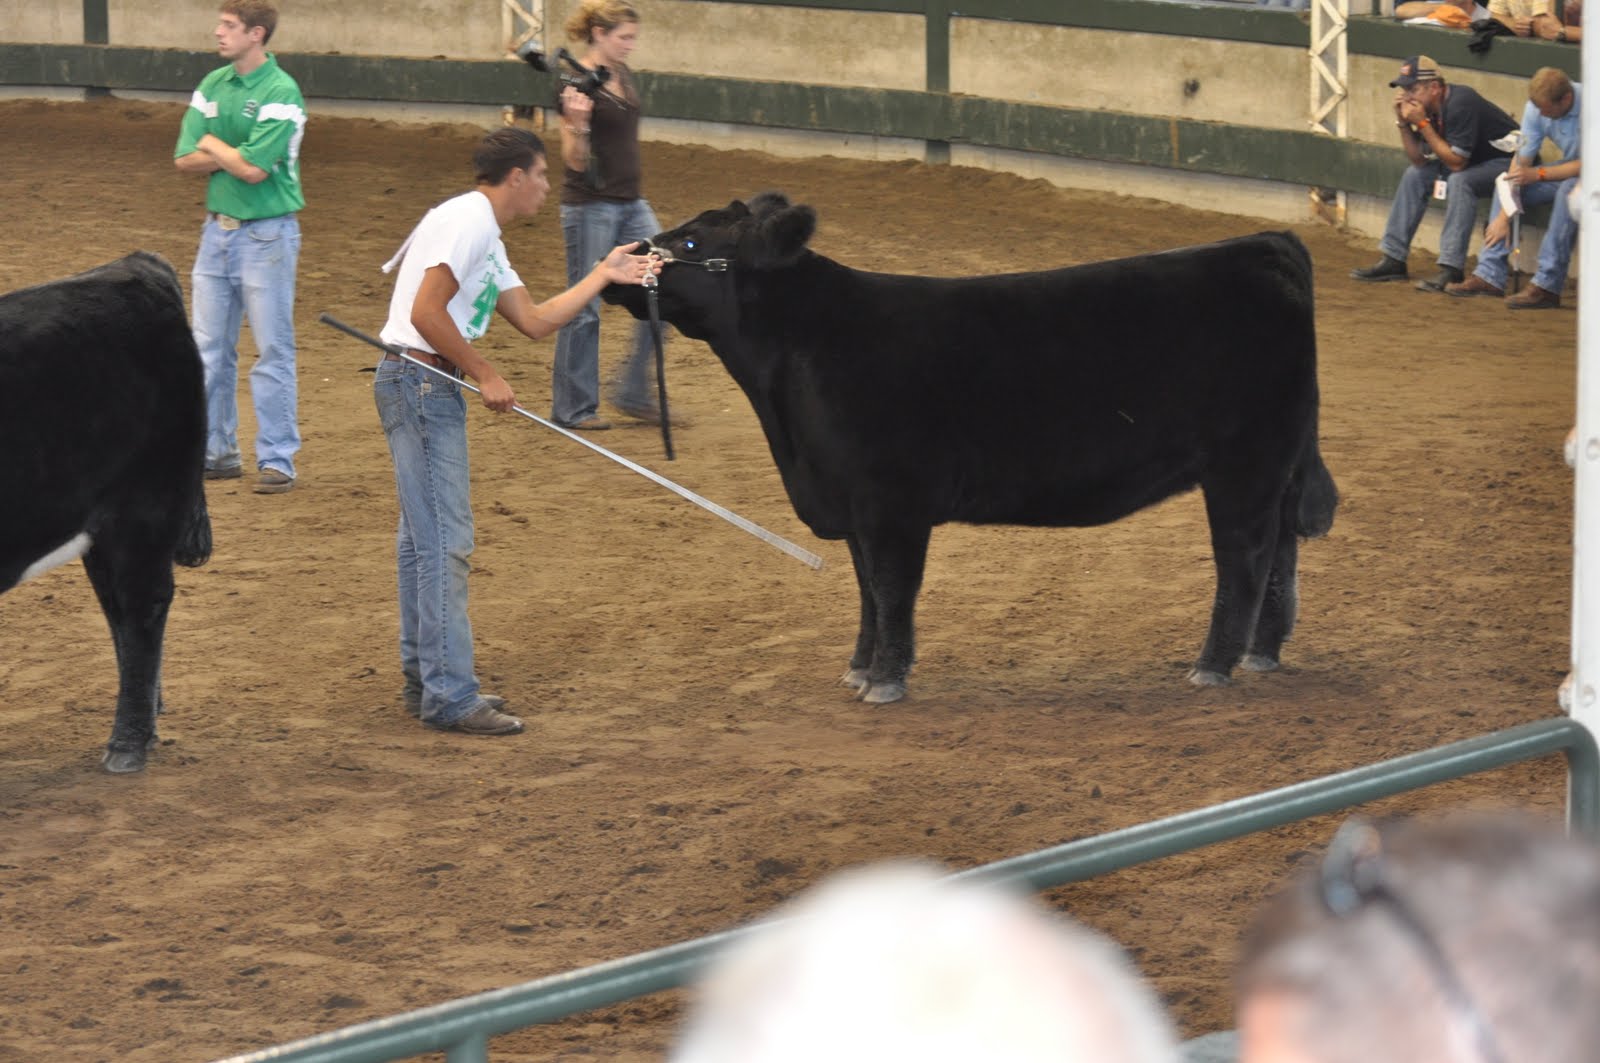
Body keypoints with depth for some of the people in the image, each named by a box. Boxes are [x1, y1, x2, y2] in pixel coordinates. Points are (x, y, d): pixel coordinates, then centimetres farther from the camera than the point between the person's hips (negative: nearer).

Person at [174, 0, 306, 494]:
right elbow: (185, 160, 3)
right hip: (218, 228, 7)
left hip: (266, 234, -7)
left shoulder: (280, 93, -14)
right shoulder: (213, 85, 8)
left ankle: (277, 458, 5)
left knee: (273, 351, -1)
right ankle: (216, 451, 20)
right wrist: (235, 154, -11)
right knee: (209, 349, 10)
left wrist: (213, 145, -5)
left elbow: (255, 169, -21)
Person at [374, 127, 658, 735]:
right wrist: (484, 375, -15)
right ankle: (448, 697, -9)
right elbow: (426, 313, -21)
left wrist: (604, 275, 24)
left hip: (427, 387, 11)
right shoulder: (466, 222, -13)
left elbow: (535, 322, 20)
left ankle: (426, 680, 24)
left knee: (425, 539, 16)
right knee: (445, 541, -10)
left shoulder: (488, 239, 19)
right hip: (419, 381, -11)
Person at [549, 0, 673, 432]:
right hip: (589, 206, -8)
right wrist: (576, 123, -35)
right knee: (585, 307, 0)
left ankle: (634, 392, 10)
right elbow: (576, 160, -16)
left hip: (630, 203, 8)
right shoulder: (578, 84, -15)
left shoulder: (623, 75, 9)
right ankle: (572, 407, 11)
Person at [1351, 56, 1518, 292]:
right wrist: (1403, 122, -10)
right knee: (1415, 175, 8)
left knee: (1459, 181, -33)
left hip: (1506, 161, -10)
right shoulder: (1430, 107, -2)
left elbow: (1456, 162, -29)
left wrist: (1423, 124, -27)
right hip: (1474, 162, 10)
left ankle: (1450, 269, -32)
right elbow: (1419, 160, 3)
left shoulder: (1460, 104, -28)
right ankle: (1393, 260, 10)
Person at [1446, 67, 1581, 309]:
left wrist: (1538, 174, -30)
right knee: (1507, 181, -5)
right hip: (1569, 167, 7)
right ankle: (1490, 275, -9)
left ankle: (1548, 285, -35)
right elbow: (1522, 160, -7)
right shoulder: (1536, 107, -10)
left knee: (1569, 189, -36)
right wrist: (1504, 216, -11)